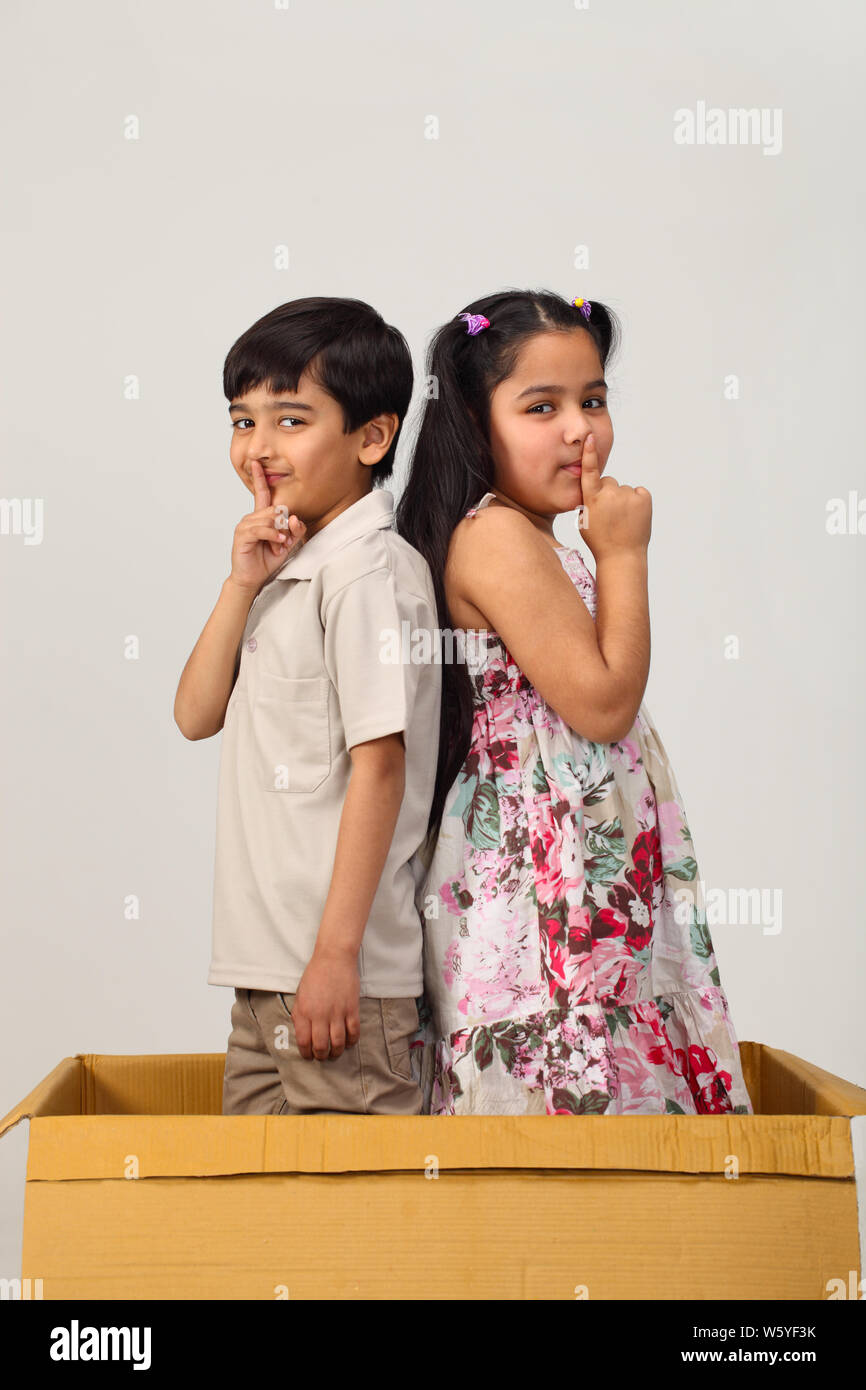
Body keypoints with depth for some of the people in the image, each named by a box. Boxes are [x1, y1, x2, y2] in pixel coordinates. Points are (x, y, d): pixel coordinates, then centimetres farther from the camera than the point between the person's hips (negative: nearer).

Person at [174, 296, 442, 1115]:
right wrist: (242, 583, -2)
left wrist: (336, 953, -21)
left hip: (337, 964, -9)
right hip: (264, 967, 9)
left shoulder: (369, 568, -13)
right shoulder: (288, 570, 15)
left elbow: (380, 763, -19)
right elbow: (196, 715, 11)